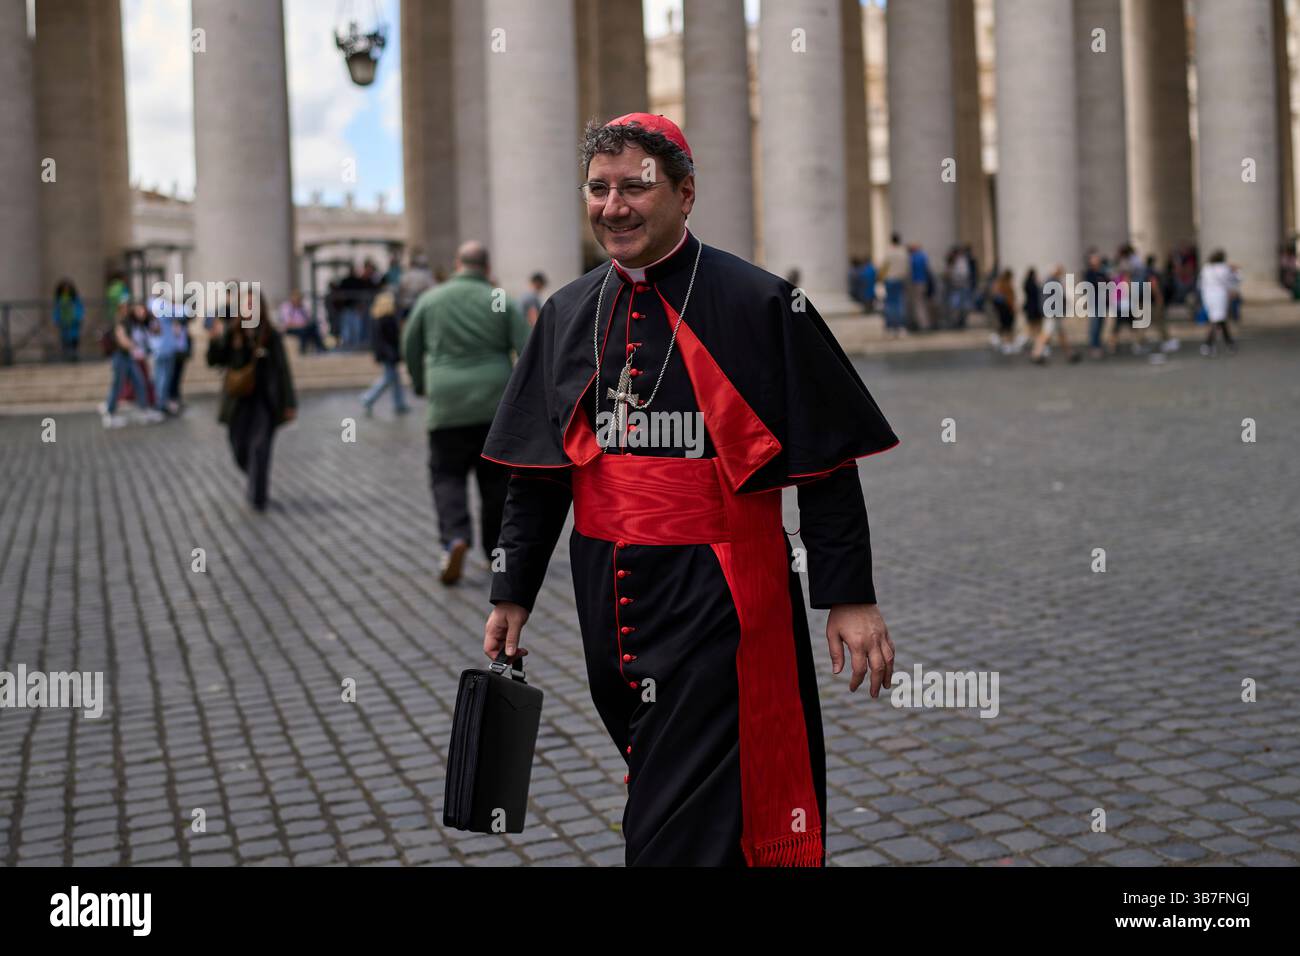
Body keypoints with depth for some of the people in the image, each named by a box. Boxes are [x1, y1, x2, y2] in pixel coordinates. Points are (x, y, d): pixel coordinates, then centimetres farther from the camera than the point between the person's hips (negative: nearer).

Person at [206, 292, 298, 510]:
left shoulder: (271, 335, -5)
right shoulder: (231, 332, 0)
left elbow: (282, 369, -3)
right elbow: (214, 361, 0)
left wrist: (290, 403, -4)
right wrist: (215, 339, -19)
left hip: (265, 400, -3)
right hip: (238, 400, 3)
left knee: (259, 449, -9)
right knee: (240, 450, 9)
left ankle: (258, 498, 0)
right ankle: (258, 483, 38)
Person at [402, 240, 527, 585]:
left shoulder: (430, 299, 3)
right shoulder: (503, 303, 1)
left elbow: (411, 347, 11)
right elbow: (528, 351, -5)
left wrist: (420, 384, 27)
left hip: (448, 406, -1)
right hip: (496, 406, 1)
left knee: (447, 475, 7)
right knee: (496, 478, 13)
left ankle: (455, 538, -17)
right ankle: (497, 549, 18)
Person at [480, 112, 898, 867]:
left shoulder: (759, 304, -8)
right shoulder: (568, 315, 8)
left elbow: (827, 465, -7)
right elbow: (539, 474, 14)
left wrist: (849, 597, -11)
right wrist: (513, 593, 13)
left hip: (719, 598, -5)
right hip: (607, 597, 6)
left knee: (680, 829, -4)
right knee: (655, 791, 21)